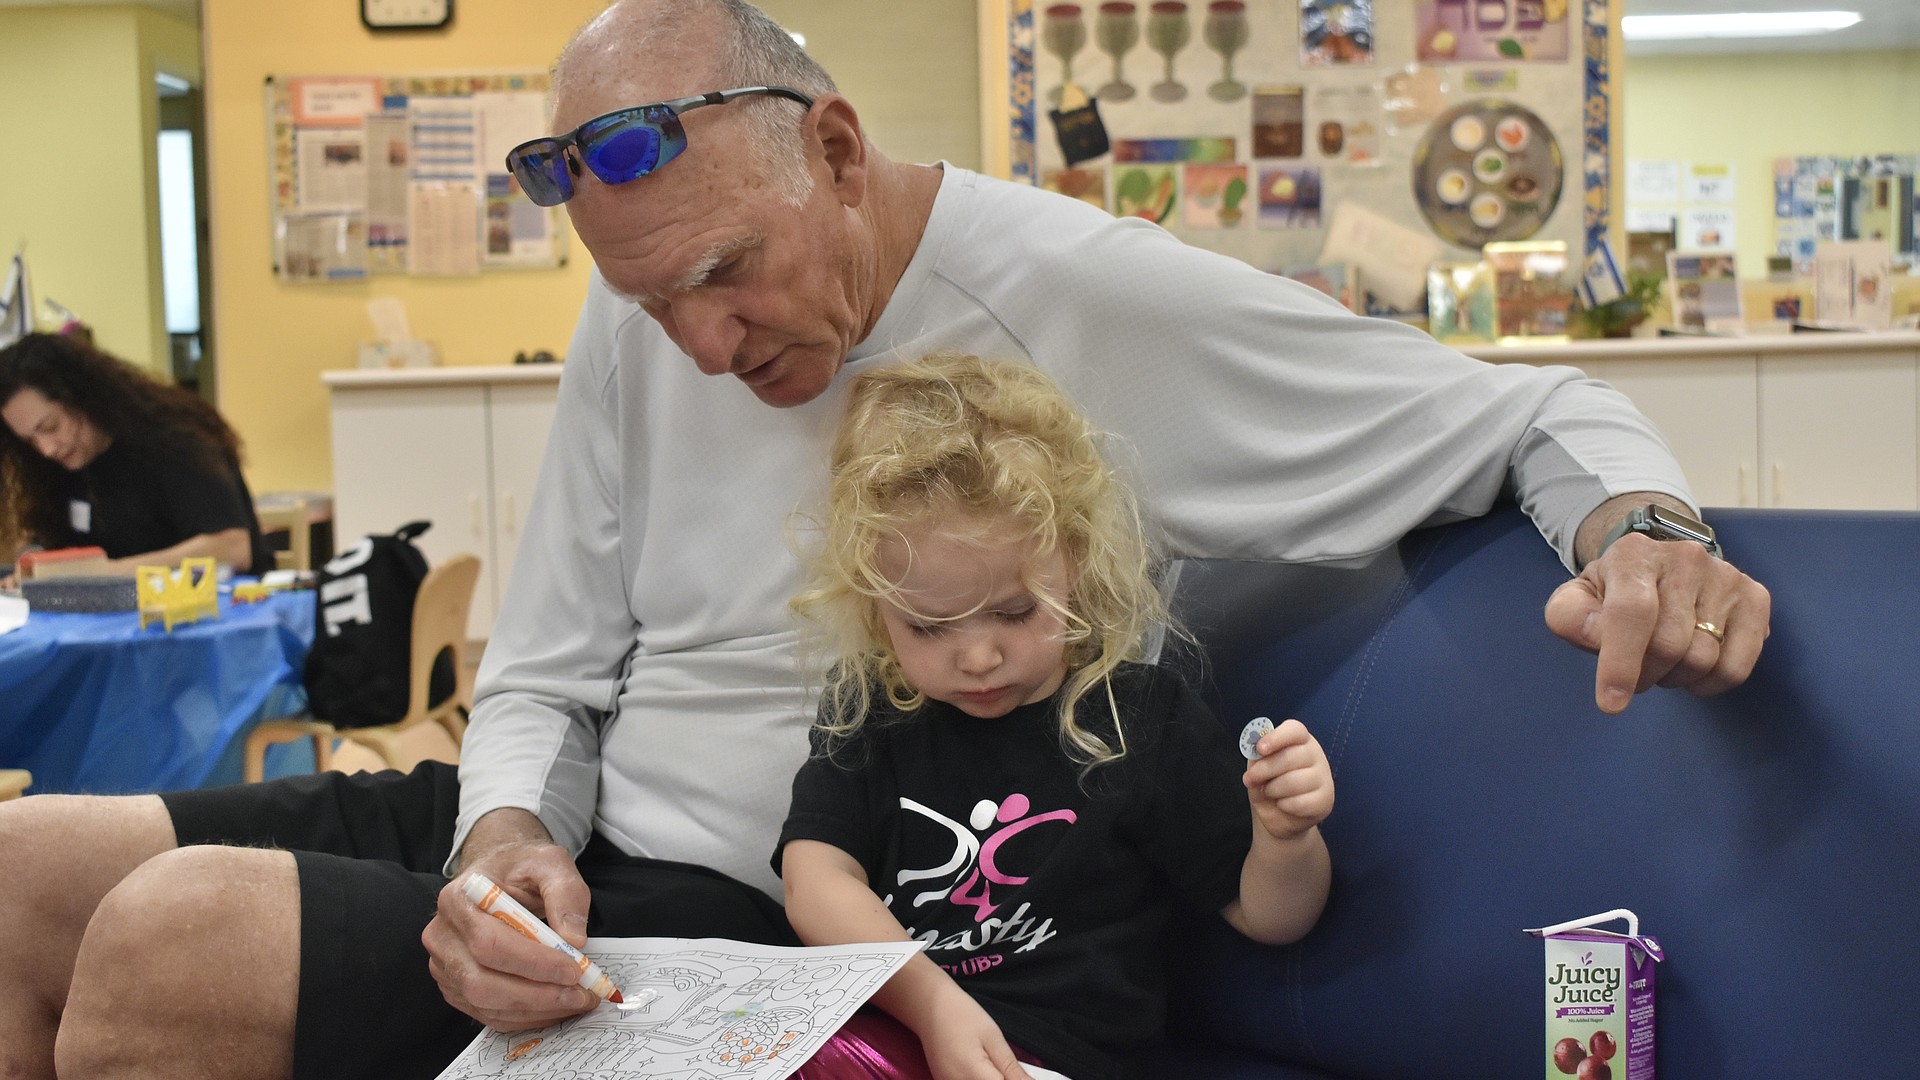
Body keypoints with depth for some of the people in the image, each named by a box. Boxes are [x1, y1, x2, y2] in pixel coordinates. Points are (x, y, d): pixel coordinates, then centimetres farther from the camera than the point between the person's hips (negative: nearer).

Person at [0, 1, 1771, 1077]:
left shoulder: (1101, 303, -16)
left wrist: (1639, 528, -30)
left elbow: (1533, 417, -7)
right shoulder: (645, 320, 2)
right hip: (582, 843, 7)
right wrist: (502, 840, -13)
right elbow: (547, 675, 9)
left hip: (773, 920, -6)